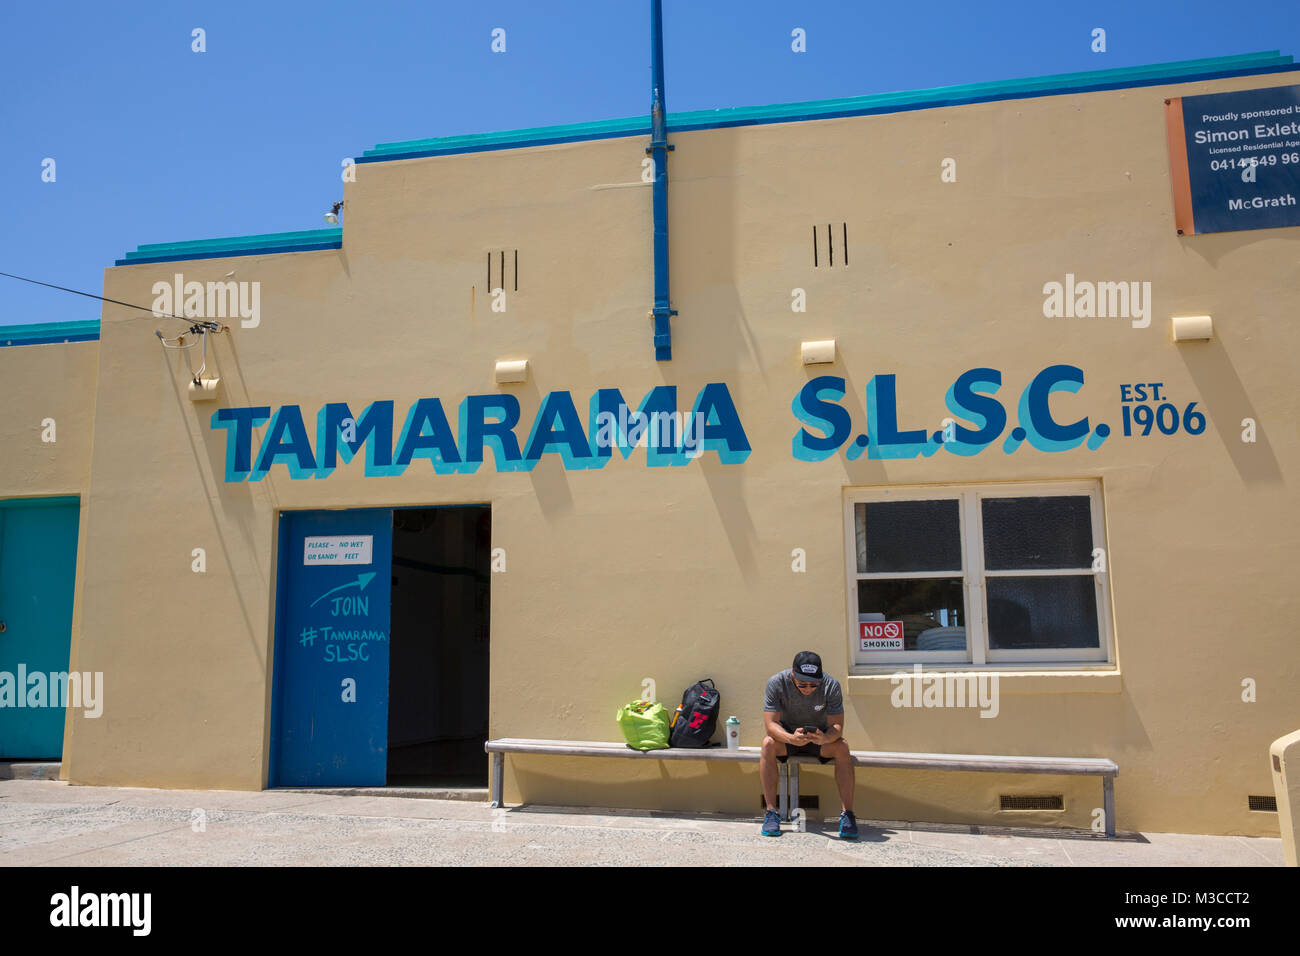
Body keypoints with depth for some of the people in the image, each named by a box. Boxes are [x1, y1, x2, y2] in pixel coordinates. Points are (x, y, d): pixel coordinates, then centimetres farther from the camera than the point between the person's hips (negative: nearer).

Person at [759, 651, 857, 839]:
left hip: (820, 738, 0)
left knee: (842, 748, -30)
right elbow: (770, 724, -26)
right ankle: (771, 812, -27)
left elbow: (837, 727, -21)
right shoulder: (776, 683, -22)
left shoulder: (831, 685, -21)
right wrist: (791, 738, -47)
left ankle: (847, 814, -25)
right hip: (788, 736, 0)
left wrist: (825, 738, -46)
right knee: (768, 744, -32)